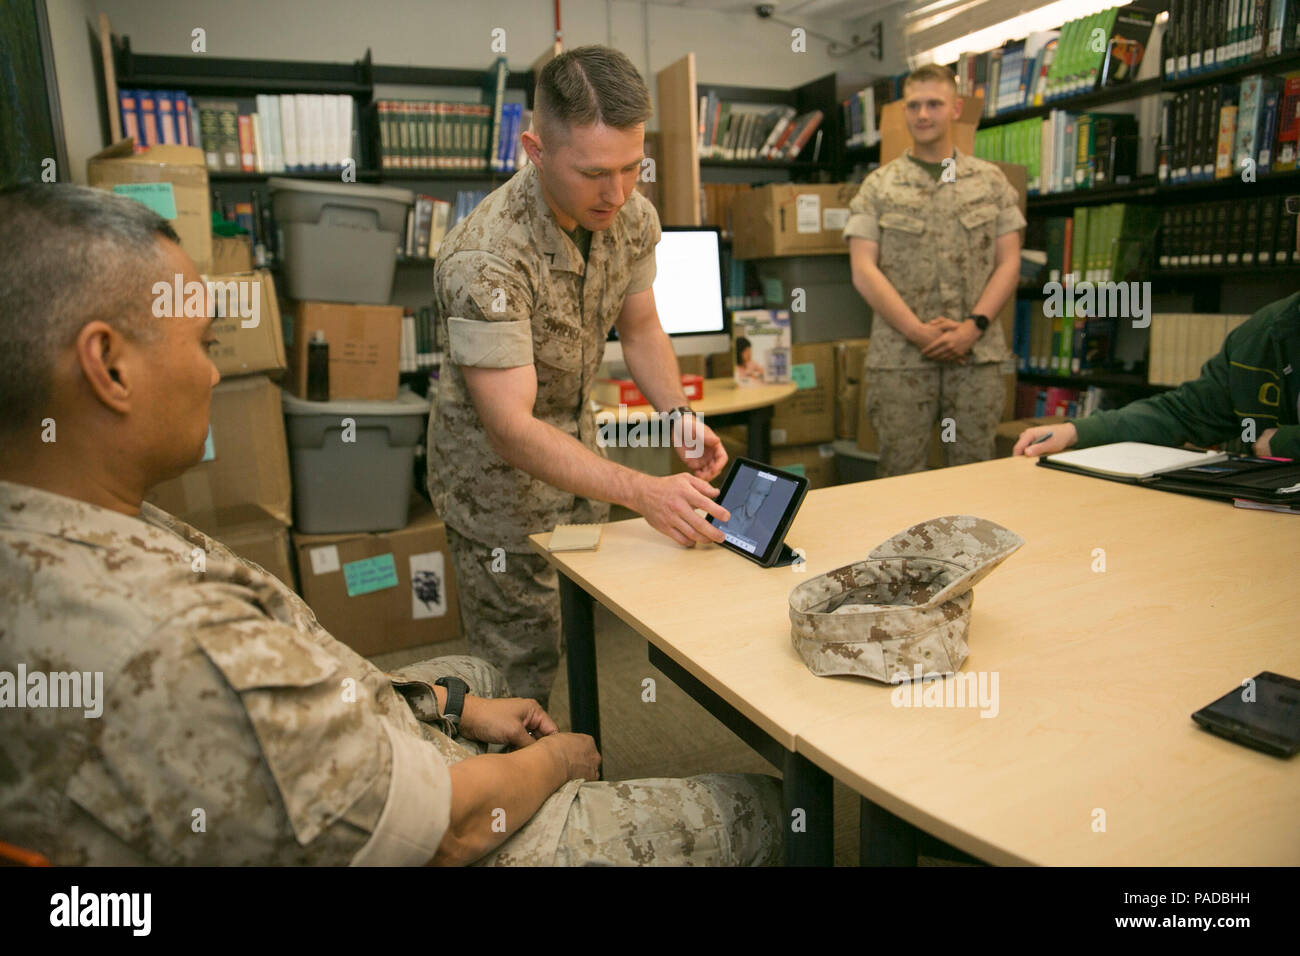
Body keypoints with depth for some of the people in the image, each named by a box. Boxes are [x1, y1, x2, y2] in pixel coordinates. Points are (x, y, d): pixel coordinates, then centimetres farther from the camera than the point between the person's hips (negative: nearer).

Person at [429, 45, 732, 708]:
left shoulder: (632, 217, -9)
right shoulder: (484, 259, -32)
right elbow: (512, 429, -34)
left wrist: (678, 414, -13)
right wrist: (645, 493, -42)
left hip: (576, 445, 7)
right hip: (499, 473, -6)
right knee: (521, 667, 2)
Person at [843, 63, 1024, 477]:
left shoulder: (990, 181, 13)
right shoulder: (878, 186, 7)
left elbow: (1008, 263, 7)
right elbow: (864, 271, -3)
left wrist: (974, 326, -9)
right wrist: (917, 331, -11)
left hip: (978, 352, 2)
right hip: (899, 354, -1)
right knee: (900, 473, 2)